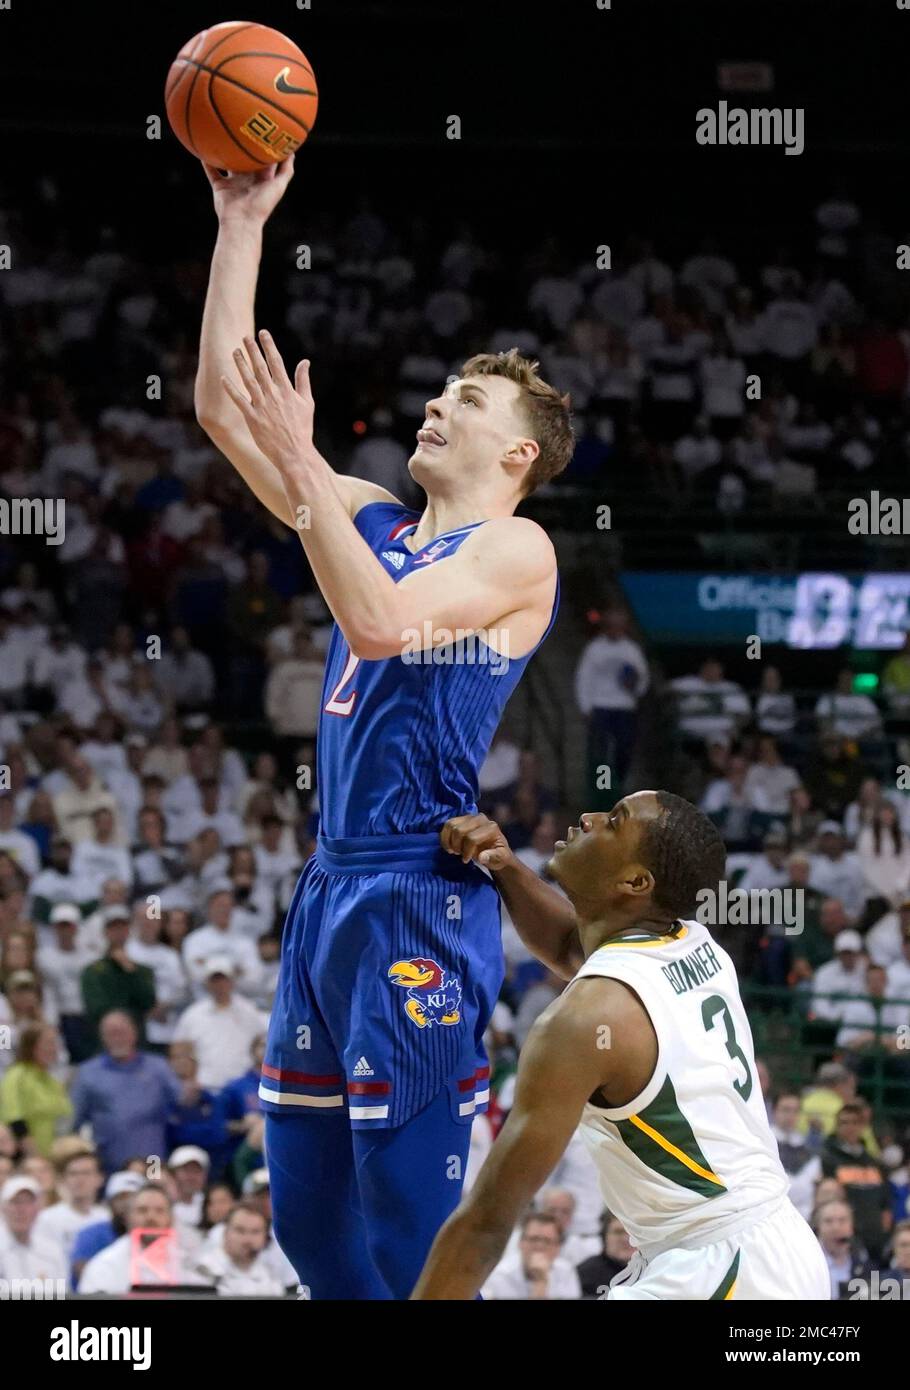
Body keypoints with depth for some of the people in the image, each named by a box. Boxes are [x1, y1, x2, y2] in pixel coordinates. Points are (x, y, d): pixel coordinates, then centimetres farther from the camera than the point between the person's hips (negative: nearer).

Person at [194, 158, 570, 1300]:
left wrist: (299, 460, -20)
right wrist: (240, 228, 9)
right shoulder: (377, 524, 17)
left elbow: (380, 621, -22)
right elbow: (221, 408, 14)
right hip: (331, 890, 8)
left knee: (413, 1226, -10)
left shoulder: (516, 550, -5)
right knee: (309, 1213, 10)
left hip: (421, 900, -8)